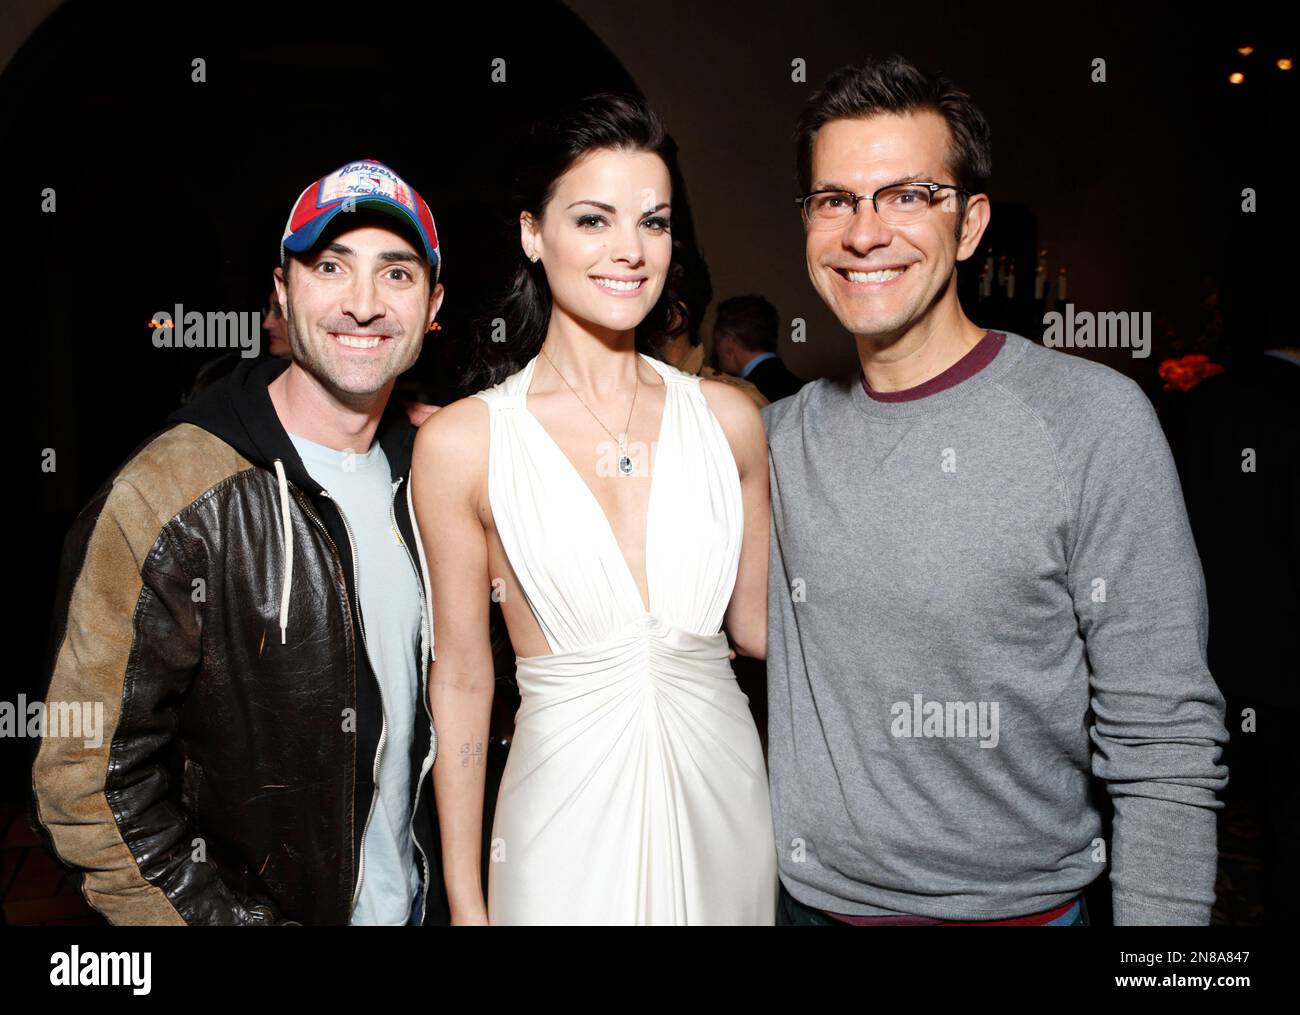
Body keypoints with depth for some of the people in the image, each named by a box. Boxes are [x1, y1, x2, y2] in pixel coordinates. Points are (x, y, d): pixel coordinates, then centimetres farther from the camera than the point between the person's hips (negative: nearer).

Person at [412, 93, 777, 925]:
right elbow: (461, 678, -2)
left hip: (724, 792, 3)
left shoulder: (726, 417, -1)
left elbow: (760, 624, 7)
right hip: (568, 816, -2)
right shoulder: (463, 442, -8)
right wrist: (466, 900, 2)